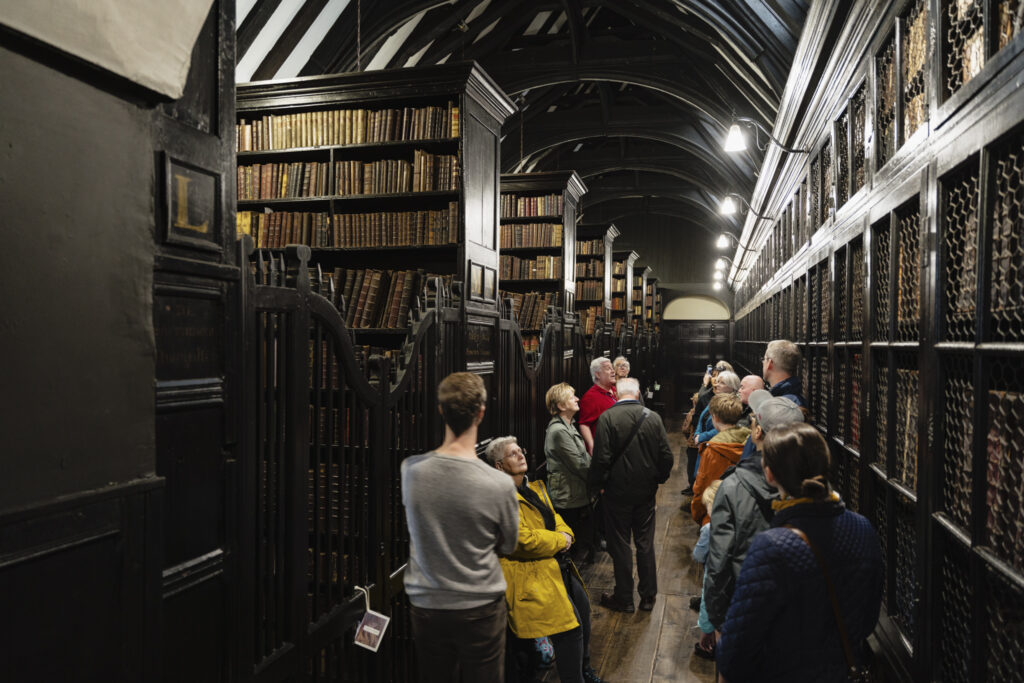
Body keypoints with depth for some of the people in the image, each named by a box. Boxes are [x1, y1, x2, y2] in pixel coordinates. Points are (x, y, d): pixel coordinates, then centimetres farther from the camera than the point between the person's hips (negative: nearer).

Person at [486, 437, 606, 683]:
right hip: (534, 574, -10)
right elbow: (524, 540, -24)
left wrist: (566, 534, -5)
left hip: (558, 564, 10)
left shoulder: (534, 487, 12)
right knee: (570, 625, -12)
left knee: (583, 608, 18)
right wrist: (560, 541, -12)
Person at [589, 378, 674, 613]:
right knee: (645, 543, 14)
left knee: (620, 545, 9)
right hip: (646, 490, 3)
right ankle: (648, 596, 24)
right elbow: (666, 456, -2)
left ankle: (624, 598, 18)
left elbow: (601, 458, -17)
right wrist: (658, 478, 14)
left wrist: (598, 485, -2)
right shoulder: (653, 417, -5)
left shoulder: (607, 418, -15)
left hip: (618, 490, -3)